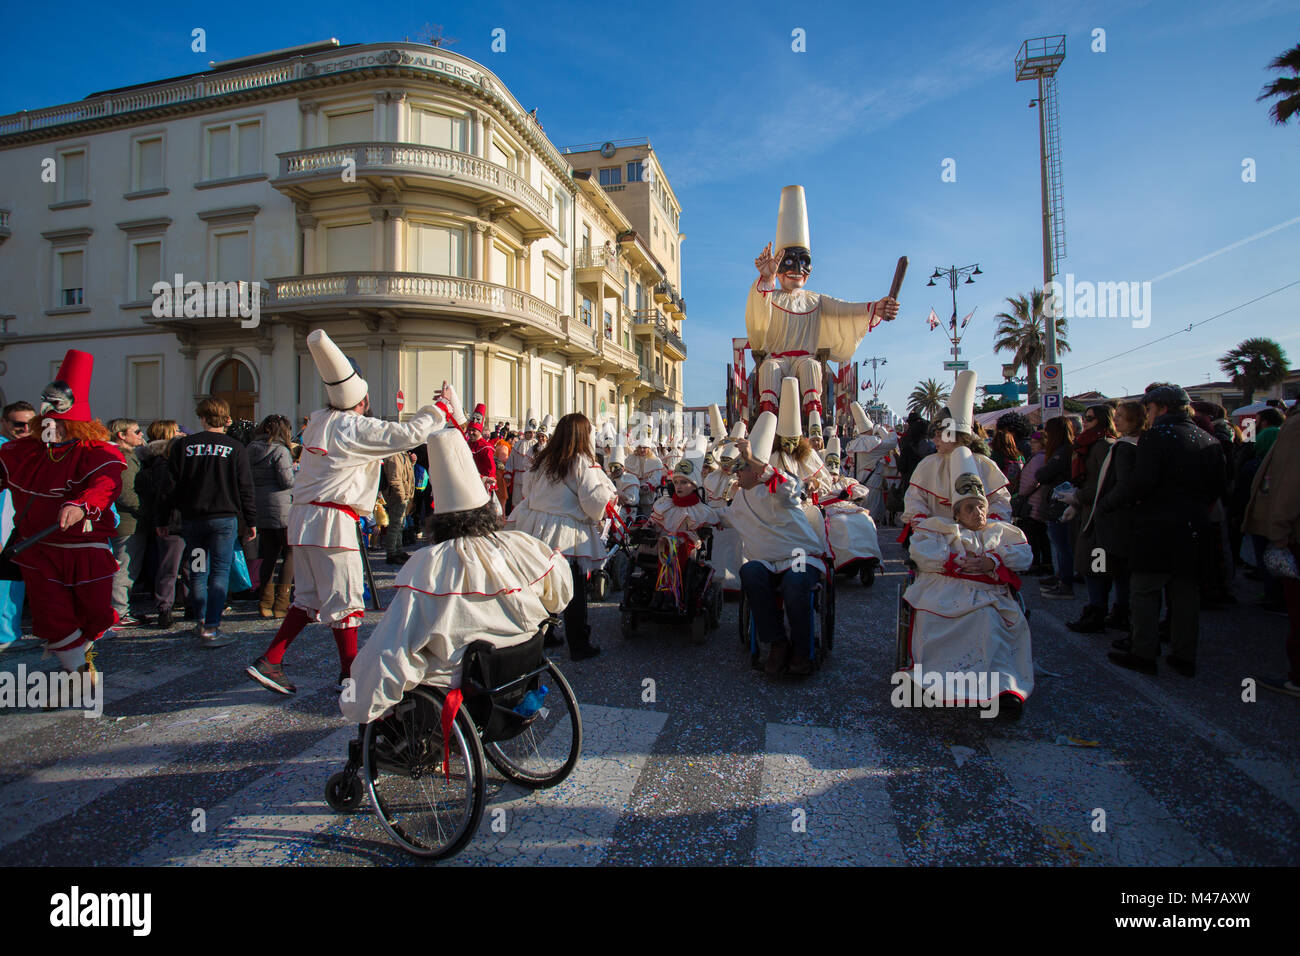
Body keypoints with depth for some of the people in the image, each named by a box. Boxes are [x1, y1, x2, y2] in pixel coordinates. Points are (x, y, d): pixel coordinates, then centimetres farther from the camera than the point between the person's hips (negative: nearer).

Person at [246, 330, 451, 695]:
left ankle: (269, 661, 17)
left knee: (308, 596, 18)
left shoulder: (318, 421, 11)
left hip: (303, 518, 8)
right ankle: (349, 675, 13)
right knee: (344, 598, 2)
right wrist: (442, 406, -5)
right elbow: (409, 433, -15)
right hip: (333, 521, -8)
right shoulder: (357, 428, -12)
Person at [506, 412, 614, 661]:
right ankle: (579, 646, 13)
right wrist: (608, 494, 3)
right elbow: (594, 500, -16)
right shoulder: (583, 462, -14)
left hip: (538, 526, 6)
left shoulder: (544, 459, 6)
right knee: (574, 591, 4)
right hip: (568, 535, -6)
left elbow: (530, 490, 17)